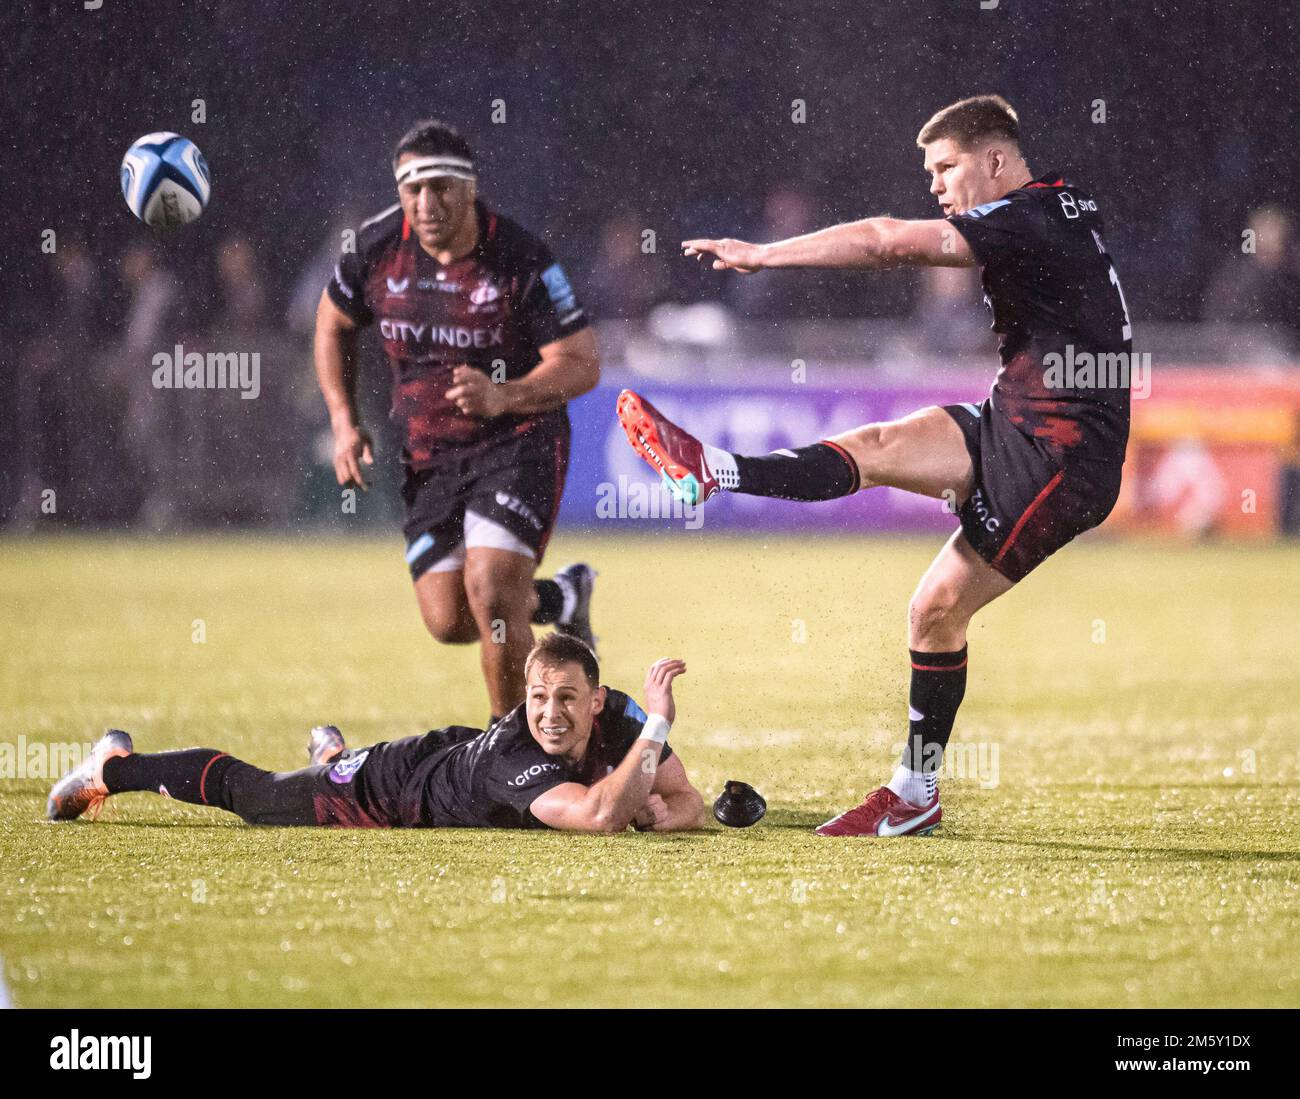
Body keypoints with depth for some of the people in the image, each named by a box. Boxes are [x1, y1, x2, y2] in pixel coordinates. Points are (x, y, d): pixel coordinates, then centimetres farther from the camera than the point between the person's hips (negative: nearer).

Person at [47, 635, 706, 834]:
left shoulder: (619, 719, -28)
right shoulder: (517, 759, -46)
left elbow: (689, 805, -21)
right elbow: (601, 816, -62)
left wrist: (657, 811, -43)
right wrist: (659, 726, -64)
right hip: (384, 791, -5)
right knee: (248, 792, 19)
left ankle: (331, 753, 72)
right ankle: (114, 767, 43)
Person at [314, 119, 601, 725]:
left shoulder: (521, 259, -19)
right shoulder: (377, 245, -6)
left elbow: (581, 364, -17)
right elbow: (333, 323, 13)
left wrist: (503, 396, -34)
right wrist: (344, 421, 5)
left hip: (518, 442, -5)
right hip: (426, 457, 5)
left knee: (490, 597, -20)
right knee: (449, 622, 2)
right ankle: (560, 597, 33)